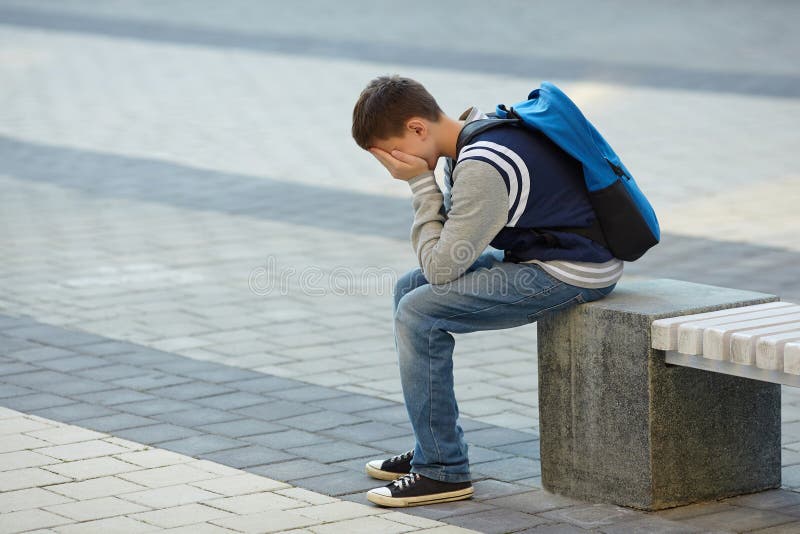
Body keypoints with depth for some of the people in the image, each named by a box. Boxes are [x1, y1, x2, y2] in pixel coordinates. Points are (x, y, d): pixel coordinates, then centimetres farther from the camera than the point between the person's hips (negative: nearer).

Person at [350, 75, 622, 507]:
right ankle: (433, 448, 20)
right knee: (408, 289, 14)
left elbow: (441, 267, -18)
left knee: (419, 313, -15)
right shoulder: (474, 131, 7)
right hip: (536, 252, 11)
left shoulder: (482, 170, -24)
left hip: (570, 273, -11)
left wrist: (420, 183, -14)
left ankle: (443, 471, -8)